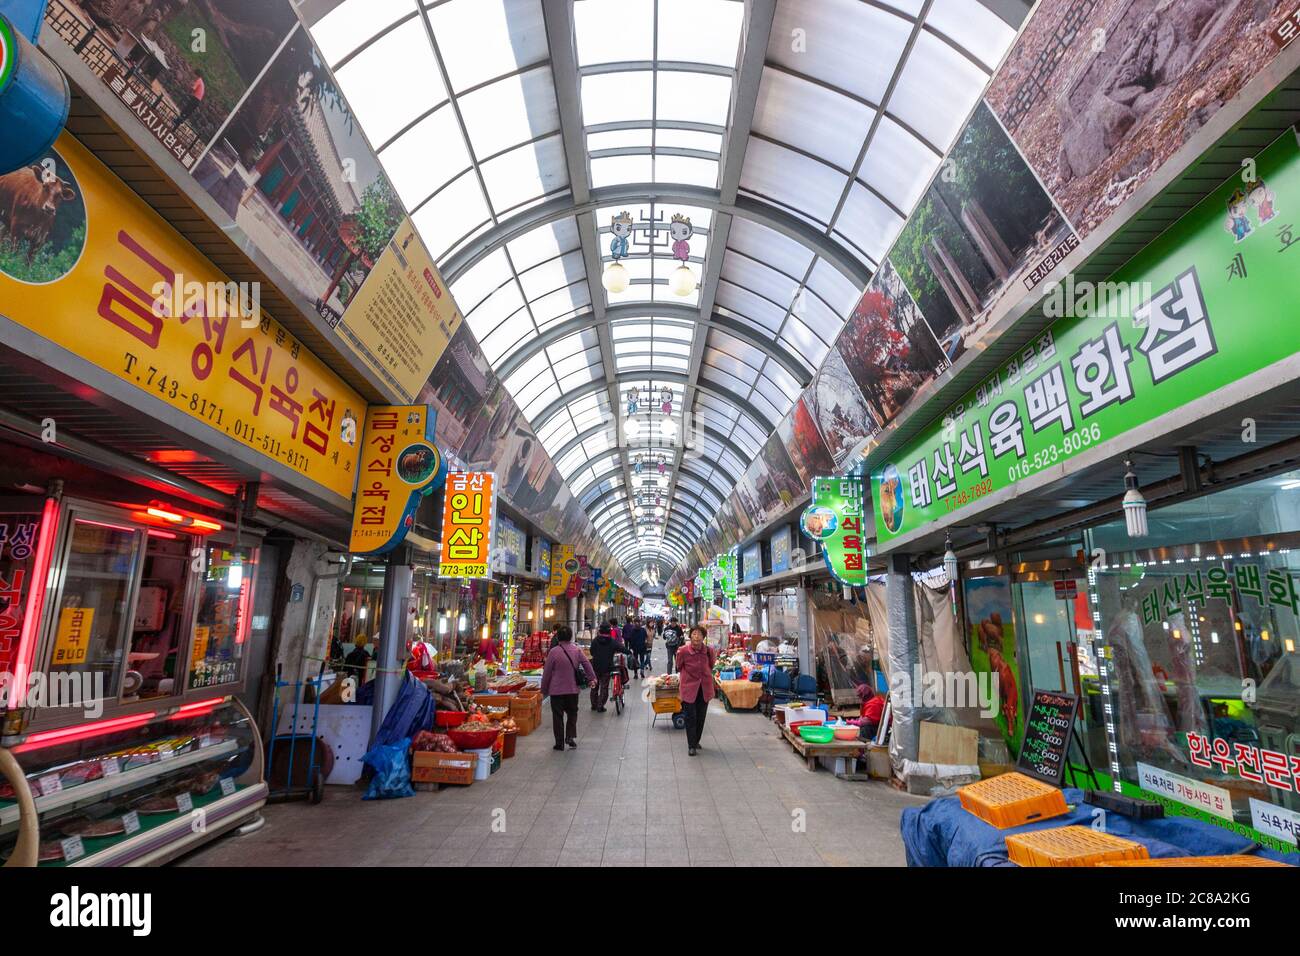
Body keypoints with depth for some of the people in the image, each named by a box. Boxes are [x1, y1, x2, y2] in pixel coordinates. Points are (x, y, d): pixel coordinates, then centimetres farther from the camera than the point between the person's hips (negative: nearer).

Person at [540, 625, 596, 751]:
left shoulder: (553, 651, -11)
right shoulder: (577, 651, -1)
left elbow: (547, 672, -6)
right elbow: (587, 664, 6)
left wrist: (544, 690, 5)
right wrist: (592, 678, 20)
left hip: (556, 690, -3)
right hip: (573, 689, 3)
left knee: (558, 716, 7)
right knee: (572, 713, 19)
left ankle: (559, 743, 11)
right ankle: (571, 736, 8)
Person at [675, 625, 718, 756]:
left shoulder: (709, 650, -10)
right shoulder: (683, 651, -18)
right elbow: (679, 668, 1)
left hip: (704, 688, 3)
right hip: (689, 688, -3)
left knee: (701, 717, 14)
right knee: (690, 717, 0)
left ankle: (696, 741, 34)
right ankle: (691, 746, 14)